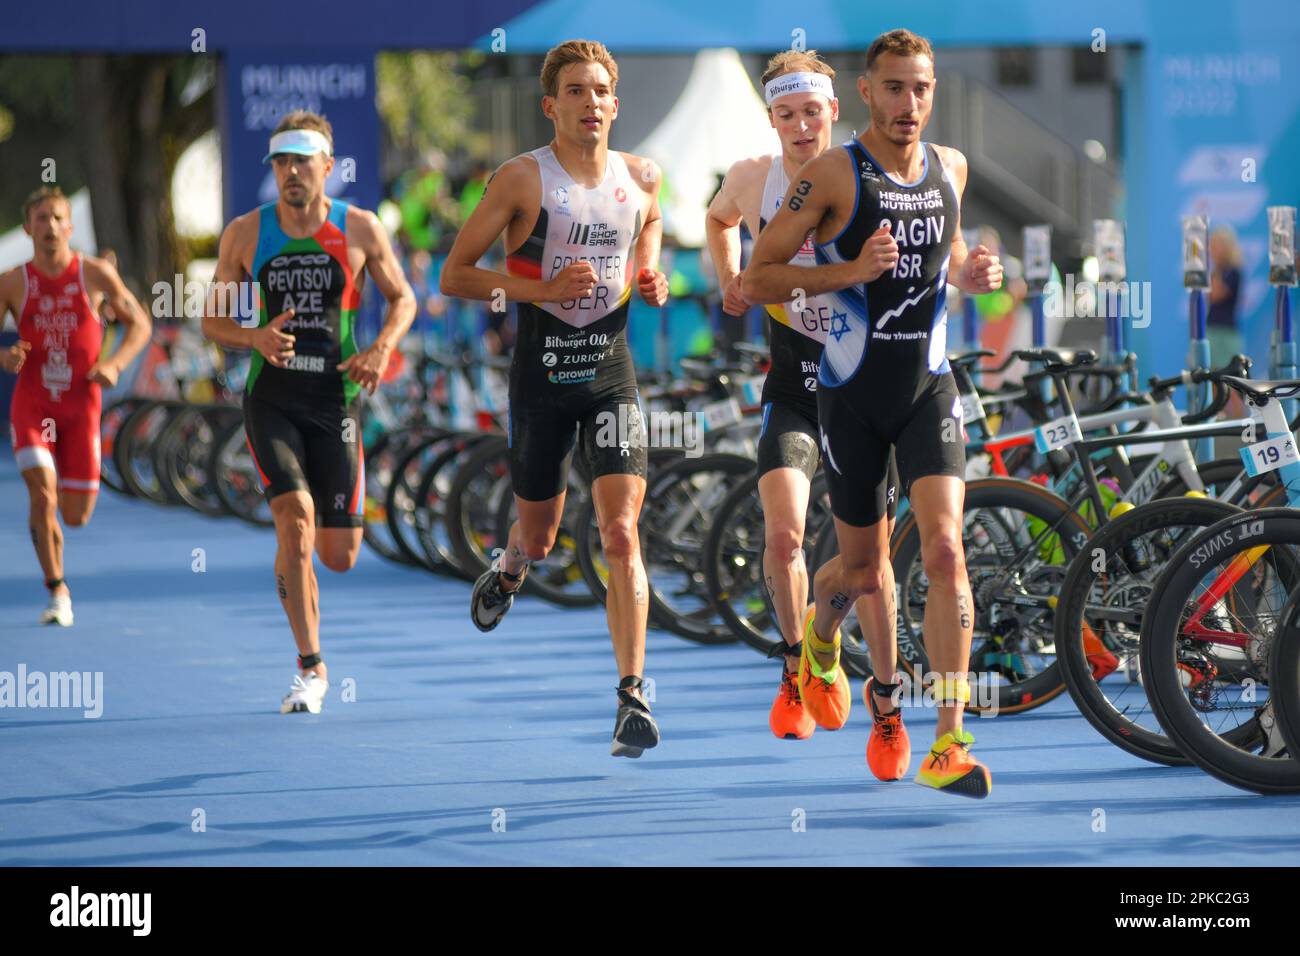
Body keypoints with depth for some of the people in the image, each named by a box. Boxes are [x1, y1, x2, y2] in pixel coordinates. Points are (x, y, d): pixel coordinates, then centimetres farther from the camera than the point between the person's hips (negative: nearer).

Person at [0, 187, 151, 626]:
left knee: (76, 516, 1)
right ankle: (57, 592, -6)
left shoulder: (95, 274, -2)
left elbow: (140, 324, 6)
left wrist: (115, 364, -10)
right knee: (42, 493, -19)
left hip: (81, 404, 1)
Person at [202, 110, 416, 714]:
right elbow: (213, 320, 7)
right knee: (295, 517, -21)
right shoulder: (245, 234, 0)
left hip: (335, 400, 1)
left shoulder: (360, 230, 0)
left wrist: (383, 348, -8)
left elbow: (402, 298, 12)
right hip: (271, 399, -1)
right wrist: (256, 336, -15)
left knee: (339, 556, 0)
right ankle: (310, 666, -12)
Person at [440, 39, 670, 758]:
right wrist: (544, 288, -19)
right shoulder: (523, 178, -8)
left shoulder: (641, 179, 3)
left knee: (621, 532, -13)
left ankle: (632, 696, -13)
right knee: (540, 532, 14)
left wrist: (651, 283, 2)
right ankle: (507, 573, 52)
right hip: (541, 374, -1)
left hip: (611, 370, 1)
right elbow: (454, 274, -6)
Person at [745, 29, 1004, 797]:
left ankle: (949, 743, -18)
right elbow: (757, 279, -10)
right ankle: (820, 631, 49)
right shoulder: (834, 175, -11)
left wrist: (970, 273, 1)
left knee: (945, 549, -16)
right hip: (854, 395, -2)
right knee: (865, 568, 10)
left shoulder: (950, 168, 3)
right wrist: (851, 270, -23)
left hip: (929, 387, 2)